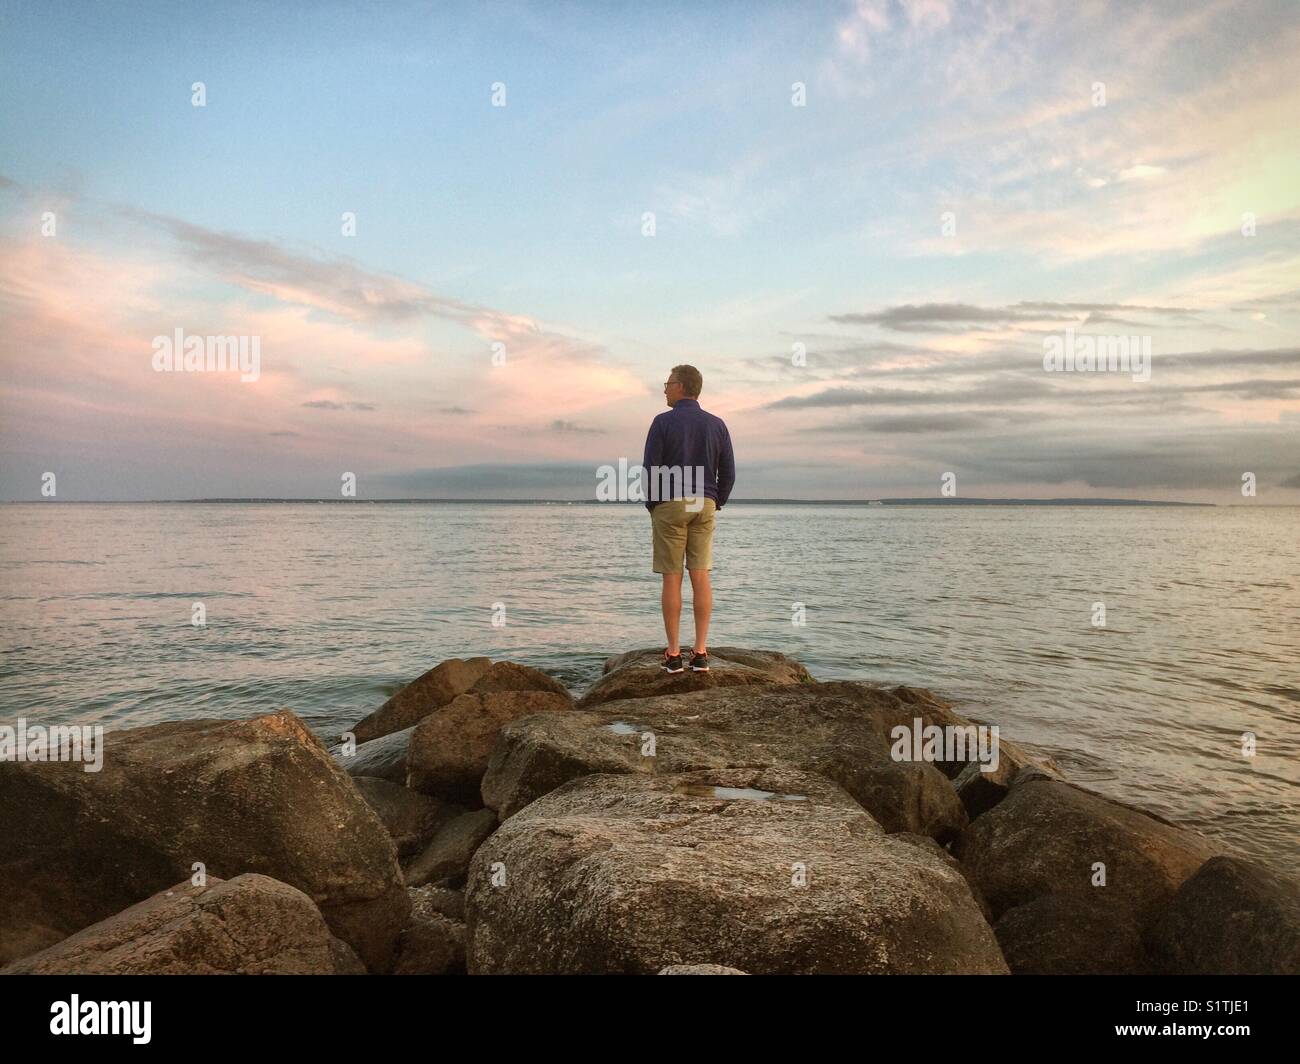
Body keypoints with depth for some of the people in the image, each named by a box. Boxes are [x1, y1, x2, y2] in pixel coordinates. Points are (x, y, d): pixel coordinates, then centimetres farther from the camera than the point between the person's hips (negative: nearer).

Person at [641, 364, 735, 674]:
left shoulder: (663, 422, -7)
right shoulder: (716, 425, 5)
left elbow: (650, 470, -10)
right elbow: (728, 473, 5)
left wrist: (652, 507, 3)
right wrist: (715, 506, 15)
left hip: (670, 506, -3)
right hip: (703, 507, 3)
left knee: (672, 579, 0)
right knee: (701, 577, 4)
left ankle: (673, 654, 3)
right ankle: (700, 652, 3)